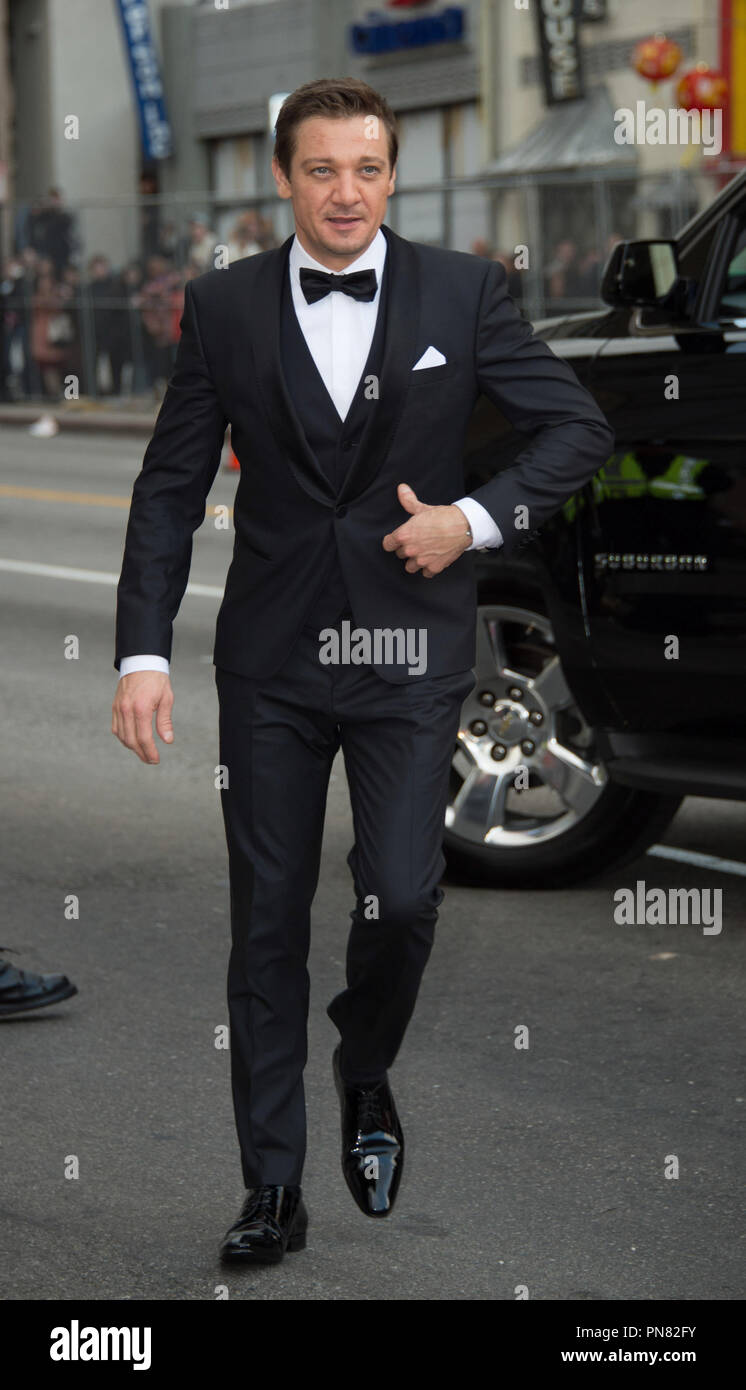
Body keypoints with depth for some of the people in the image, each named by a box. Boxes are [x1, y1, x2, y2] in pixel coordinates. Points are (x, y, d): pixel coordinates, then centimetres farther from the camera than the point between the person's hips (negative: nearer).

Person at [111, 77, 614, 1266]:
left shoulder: (462, 292, 0)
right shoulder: (223, 307, 2)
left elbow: (579, 428, 4)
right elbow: (171, 487, 3)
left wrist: (478, 518, -11)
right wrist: (143, 651, -5)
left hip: (411, 655, -1)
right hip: (271, 660, 1)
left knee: (402, 897, -11)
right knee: (267, 923, 4)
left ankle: (367, 1075, 23)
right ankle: (273, 1191, 15)